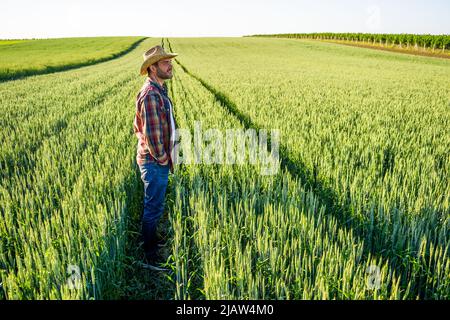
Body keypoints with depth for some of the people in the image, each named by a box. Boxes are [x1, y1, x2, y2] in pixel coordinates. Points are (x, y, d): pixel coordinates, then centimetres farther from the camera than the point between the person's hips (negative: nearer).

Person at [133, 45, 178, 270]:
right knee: (154, 208, 2)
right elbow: (152, 133, -26)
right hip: (155, 162, -10)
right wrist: (162, 159, -14)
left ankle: (151, 245, 37)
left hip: (156, 161, 10)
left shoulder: (158, 90, 12)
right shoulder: (151, 94, -21)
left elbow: (138, 126, 19)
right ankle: (150, 257, 17)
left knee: (154, 207, 20)